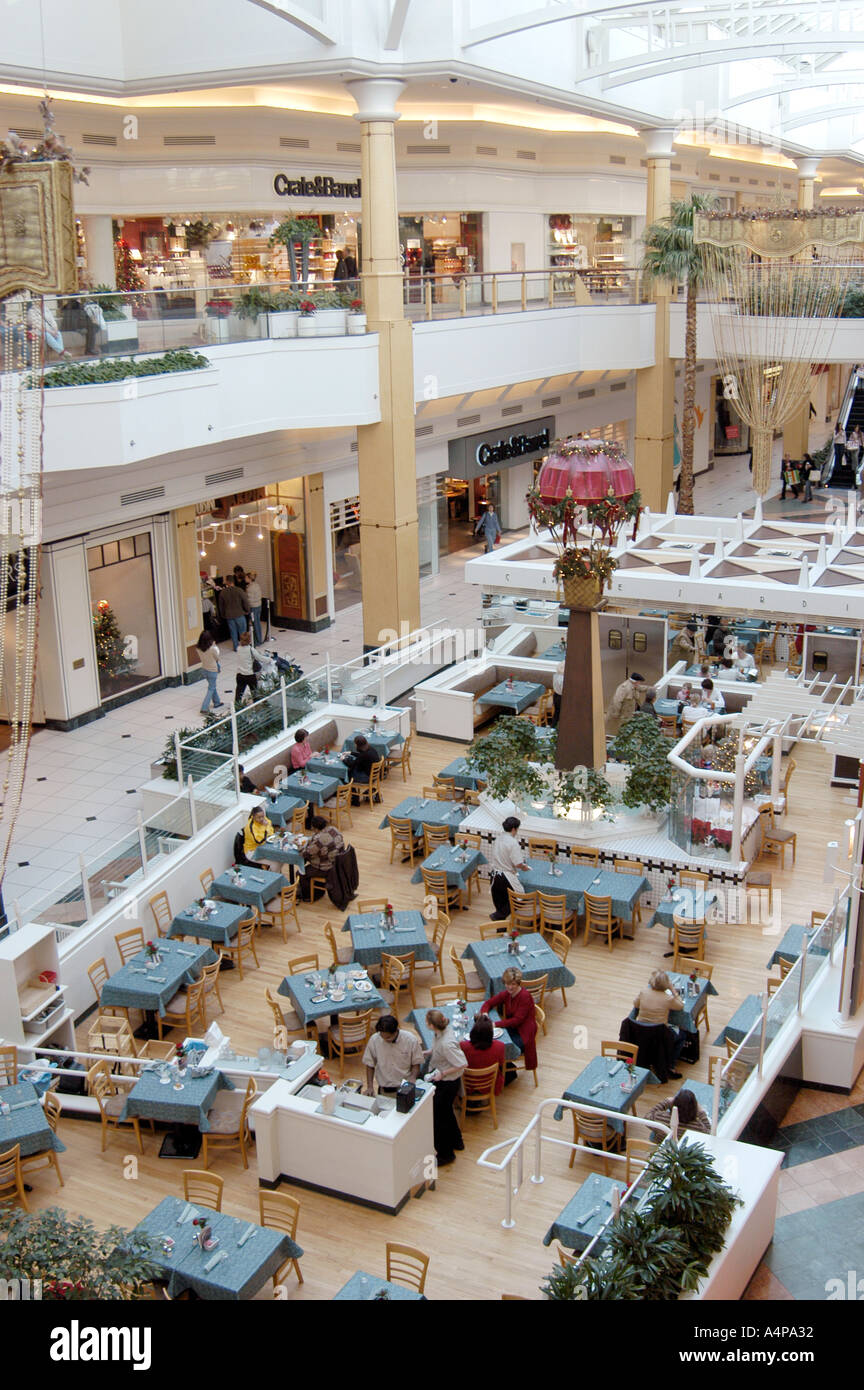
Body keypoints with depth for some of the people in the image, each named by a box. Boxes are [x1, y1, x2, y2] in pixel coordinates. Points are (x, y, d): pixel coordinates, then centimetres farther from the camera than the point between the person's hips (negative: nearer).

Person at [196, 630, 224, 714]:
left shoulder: (199, 648, -12)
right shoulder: (212, 649, -28)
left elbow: (200, 658, 2)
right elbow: (217, 658, -11)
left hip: (204, 669, 6)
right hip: (212, 670, -6)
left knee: (212, 686, 26)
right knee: (211, 688, 5)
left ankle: (217, 703, 42)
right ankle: (204, 708, -1)